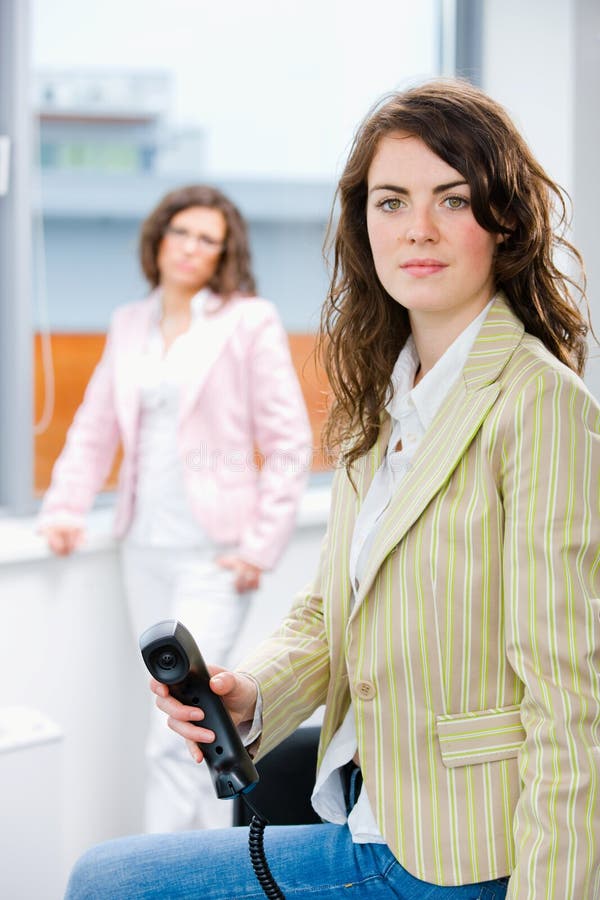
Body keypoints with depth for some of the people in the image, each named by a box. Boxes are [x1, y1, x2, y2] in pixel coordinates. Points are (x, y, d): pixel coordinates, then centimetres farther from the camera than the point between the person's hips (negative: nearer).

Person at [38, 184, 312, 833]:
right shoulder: (129, 324, 12)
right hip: (146, 548, 5)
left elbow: (289, 445, -5)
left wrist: (261, 548, -9)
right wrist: (65, 508, 4)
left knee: (176, 732, -10)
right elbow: (95, 426, 18)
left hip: (212, 554, -5)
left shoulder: (250, 323, -4)